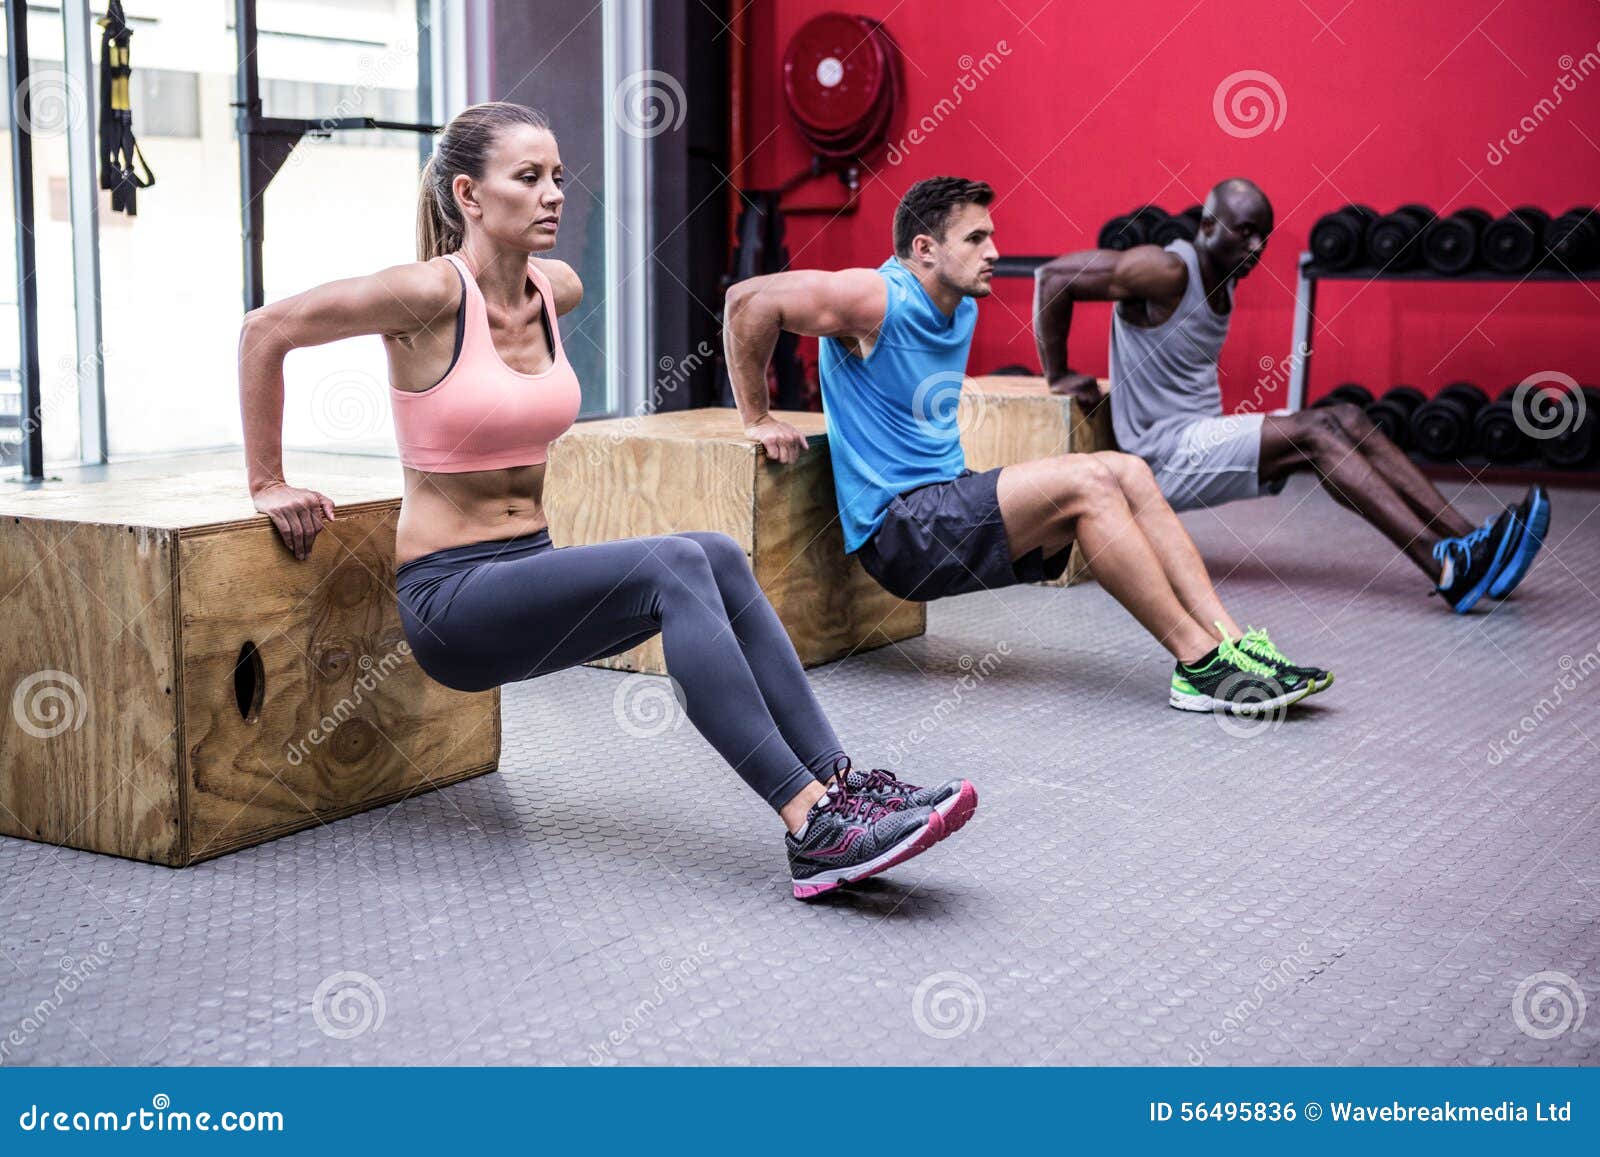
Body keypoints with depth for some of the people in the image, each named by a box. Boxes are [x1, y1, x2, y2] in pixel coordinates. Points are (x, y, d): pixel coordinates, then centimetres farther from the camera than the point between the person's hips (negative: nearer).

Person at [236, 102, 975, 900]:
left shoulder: (555, 289, 5)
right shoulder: (434, 293, -15)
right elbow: (266, 331, -11)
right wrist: (269, 483, -8)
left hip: (533, 569, 7)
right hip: (451, 596, -7)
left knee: (719, 559, -17)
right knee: (674, 568, -27)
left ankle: (838, 784, -21)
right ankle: (812, 828, -31)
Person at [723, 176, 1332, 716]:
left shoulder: (962, 306, 12)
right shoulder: (881, 299, -15)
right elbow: (751, 298, -20)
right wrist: (757, 418, -15)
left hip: (950, 502, 9)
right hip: (898, 528, -9)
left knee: (1127, 473, -7)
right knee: (1083, 481, -24)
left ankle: (1232, 641, -14)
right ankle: (1201, 664, -20)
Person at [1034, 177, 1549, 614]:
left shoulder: (1223, 281, 13)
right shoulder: (1168, 272, -15)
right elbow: (1053, 276, -18)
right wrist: (1058, 375, -13)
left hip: (1206, 437, 9)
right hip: (1163, 455, -9)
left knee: (1348, 420, -7)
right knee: (1313, 432, -24)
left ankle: (1469, 541, -18)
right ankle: (1446, 566, -34)